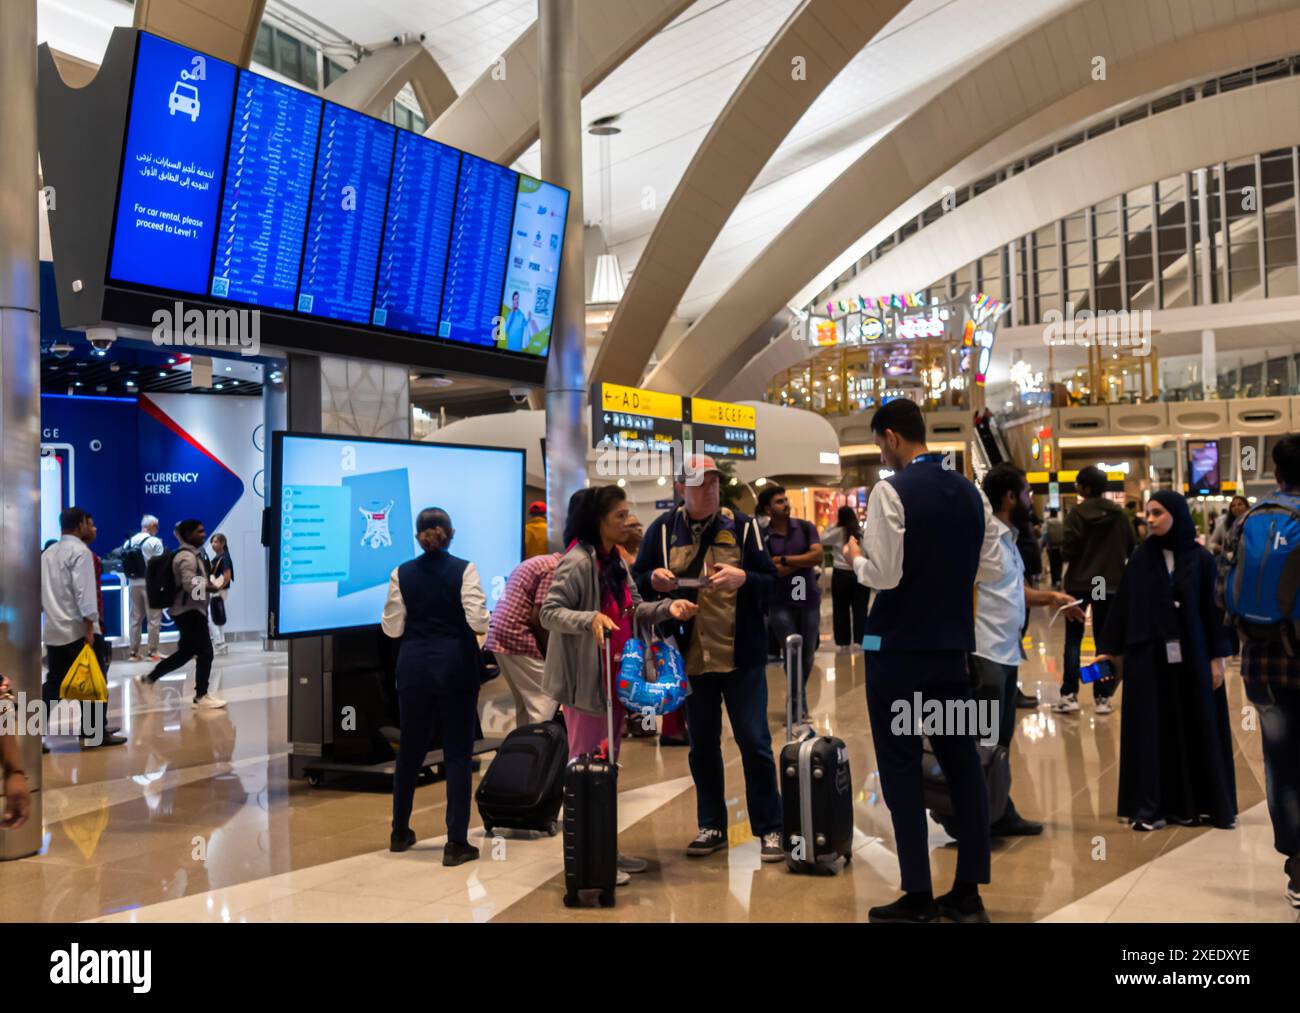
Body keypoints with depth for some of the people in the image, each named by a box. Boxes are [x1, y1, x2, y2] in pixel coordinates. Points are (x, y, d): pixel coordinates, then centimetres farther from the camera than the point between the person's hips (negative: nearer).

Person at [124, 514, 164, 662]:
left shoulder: (129, 542, 8)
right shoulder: (154, 541, -9)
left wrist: (132, 574, 16)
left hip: (134, 583, 5)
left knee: (135, 618, 12)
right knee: (154, 619, 2)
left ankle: (134, 652, 14)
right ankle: (152, 652, 2)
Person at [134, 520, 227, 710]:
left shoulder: (195, 554, 16)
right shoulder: (186, 556, -16)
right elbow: (189, 584, -27)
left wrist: (210, 583, 11)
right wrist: (212, 587, -18)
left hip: (191, 610, 11)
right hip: (189, 611, -11)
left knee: (186, 652, 17)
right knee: (205, 652, -6)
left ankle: (147, 679, 24)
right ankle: (201, 697, 2)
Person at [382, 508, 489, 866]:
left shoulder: (402, 573, 0)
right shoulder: (464, 569, -8)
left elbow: (392, 628, 1)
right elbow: (478, 622, -16)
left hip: (414, 664, 3)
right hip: (456, 663, -3)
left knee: (410, 747, 17)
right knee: (458, 752, 3)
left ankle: (400, 832, 30)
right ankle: (456, 843, 1)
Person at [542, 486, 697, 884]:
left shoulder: (616, 560, 11)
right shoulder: (577, 562, -17)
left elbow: (633, 610, 14)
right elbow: (550, 612, -20)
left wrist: (667, 608, -2)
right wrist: (590, 619, -35)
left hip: (615, 676, 9)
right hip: (585, 679, -9)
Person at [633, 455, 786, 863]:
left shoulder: (742, 525, 0)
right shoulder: (663, 528, 4)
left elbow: (771, 582, -1)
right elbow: (638, 581, 10)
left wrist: (743, 578, -21)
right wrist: (654, 580, -12)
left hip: (741, 656, -2)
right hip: (691, 657, 2)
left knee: (755, 742, 0)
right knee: (702, 745, 12)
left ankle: (769, 829, 12)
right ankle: (711, 827, 25)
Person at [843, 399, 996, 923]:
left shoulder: (891, 490, -14)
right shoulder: (970, 491, 7)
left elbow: (884, 575, -19)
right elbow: (991, 567, 10)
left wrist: (856, 557, 0)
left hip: (899, 645, -6)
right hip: (954, 642, 6)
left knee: (900, 766, 2)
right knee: (961, 759, 11)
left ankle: (918, 896, 5)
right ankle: (968, 892, 16)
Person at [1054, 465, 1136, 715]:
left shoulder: (1078, 513, -12)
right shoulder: (1119, 514, 0)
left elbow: (1068, 551, -16)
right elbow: (1132, 548, 5)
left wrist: (1066, 555, 6)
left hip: (1079, 583, -3)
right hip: (1109, 584, 3)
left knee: (1073, 638, 5)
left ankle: (1069, 695, -1)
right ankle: (1102, 697, 6)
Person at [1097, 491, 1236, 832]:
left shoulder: (1201, 558, -1)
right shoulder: (1139, 559, 1)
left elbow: (1213, 608, 1)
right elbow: (1122, 607, 2)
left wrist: (1217, 656, -3)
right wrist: (1108, 649, 0)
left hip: (1191, 655, 0)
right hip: (1148, 655, 0)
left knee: (1196, 727, 6)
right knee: (1150, 729, 2)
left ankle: (1194, 803, 18)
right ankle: (1149, 805, 7)